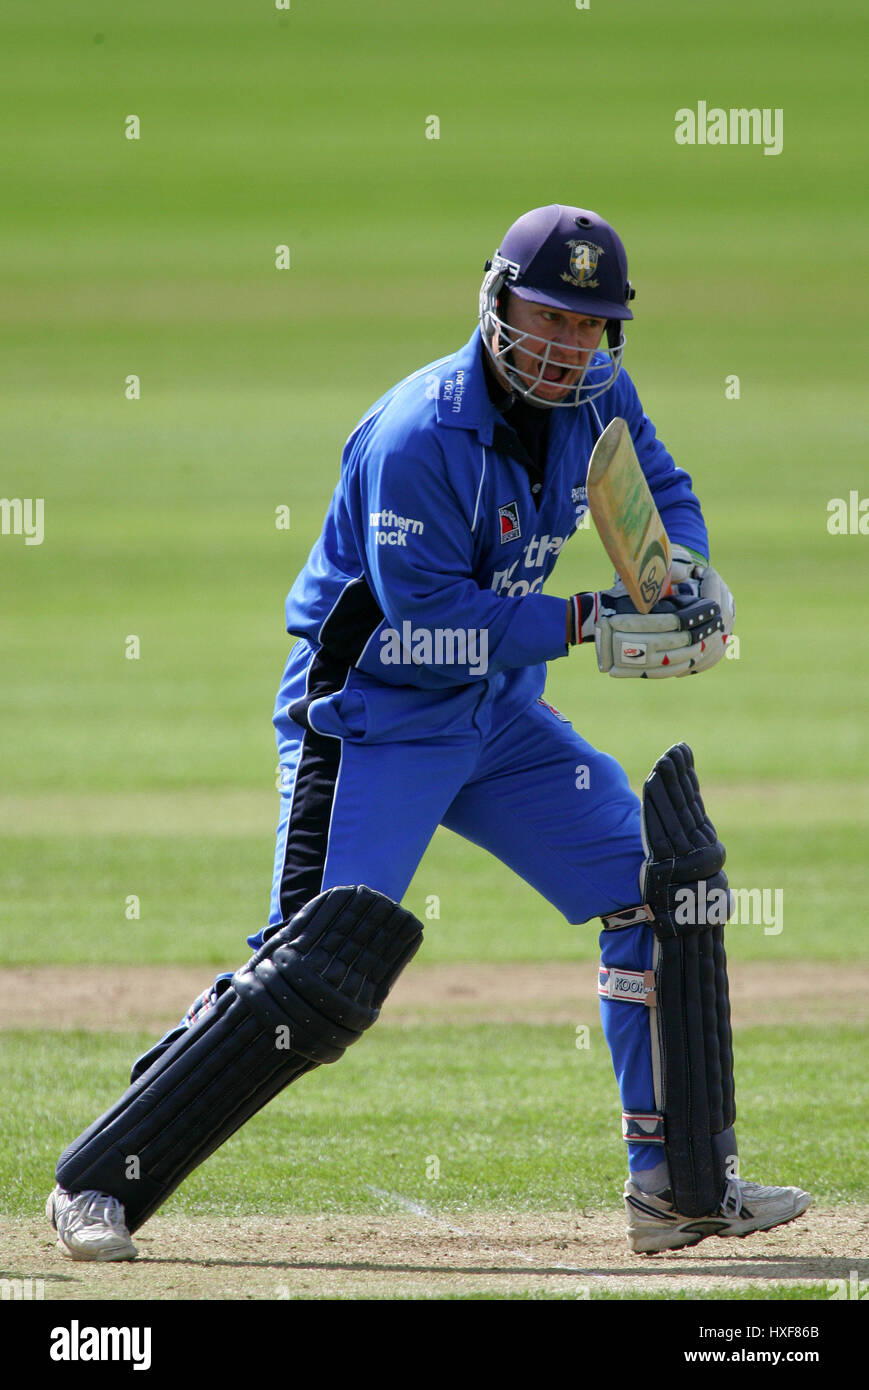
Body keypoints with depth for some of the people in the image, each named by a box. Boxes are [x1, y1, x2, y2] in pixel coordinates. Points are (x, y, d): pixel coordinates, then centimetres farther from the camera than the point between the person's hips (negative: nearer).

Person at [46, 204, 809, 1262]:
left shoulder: (596, 397, -2)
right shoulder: (421, 436, -25)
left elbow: (661, 488, 16)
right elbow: (429, 621, -27)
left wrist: (686, 566, -6)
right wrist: (586, 627, -28)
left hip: (499, 717, 8)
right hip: (373, 712, -8)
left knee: (662, 880, 2)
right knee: (320, 966, -17)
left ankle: (680, 1186, 9)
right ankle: (97, 1184, -11)